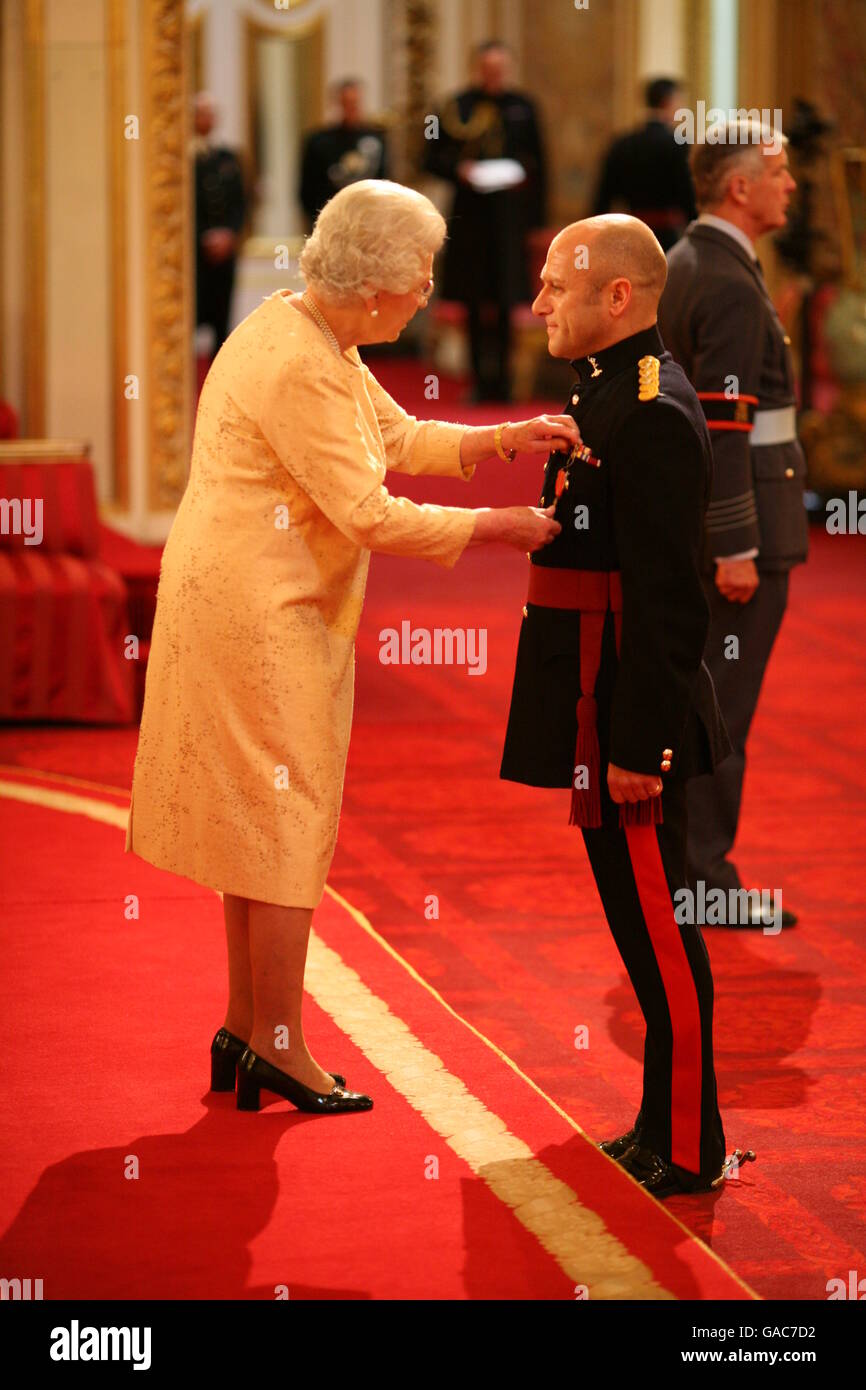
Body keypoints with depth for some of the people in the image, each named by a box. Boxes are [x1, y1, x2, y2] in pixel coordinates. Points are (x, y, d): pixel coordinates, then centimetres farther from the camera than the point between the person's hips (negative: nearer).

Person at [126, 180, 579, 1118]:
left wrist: (505, 441, 3)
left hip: (251, 608, 11)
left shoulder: (317, 340, 9)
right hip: (262, 612, -11)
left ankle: (247, 1030, 23)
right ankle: (278, 1048, 3)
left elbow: (401, 438, 16)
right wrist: (497, 529, -14)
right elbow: (367, 513, -22)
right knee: (287, 819, -4)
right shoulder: (296, 366, -22)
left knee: (259, 820, 15)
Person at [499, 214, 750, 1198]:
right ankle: (666, 1125, 25)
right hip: (602, 709, 10)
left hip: (630, 711, -10)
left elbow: (665, 597, -22)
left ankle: (686, 1150, 5)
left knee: (657, 924, -3)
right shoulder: (611, 393, 13)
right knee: (642, 921, 16)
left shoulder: (651, 415, -19)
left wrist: (640, 745, -22)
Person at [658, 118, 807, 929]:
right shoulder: (730, 285, -18)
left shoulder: (683, 264, 13)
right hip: (738, 525, -10)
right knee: (721, 707, -4)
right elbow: (724, 425, -22)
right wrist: (736, 548, -22)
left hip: (692, 519, 10)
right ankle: (703, 878, 1)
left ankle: (677, 866, 22)